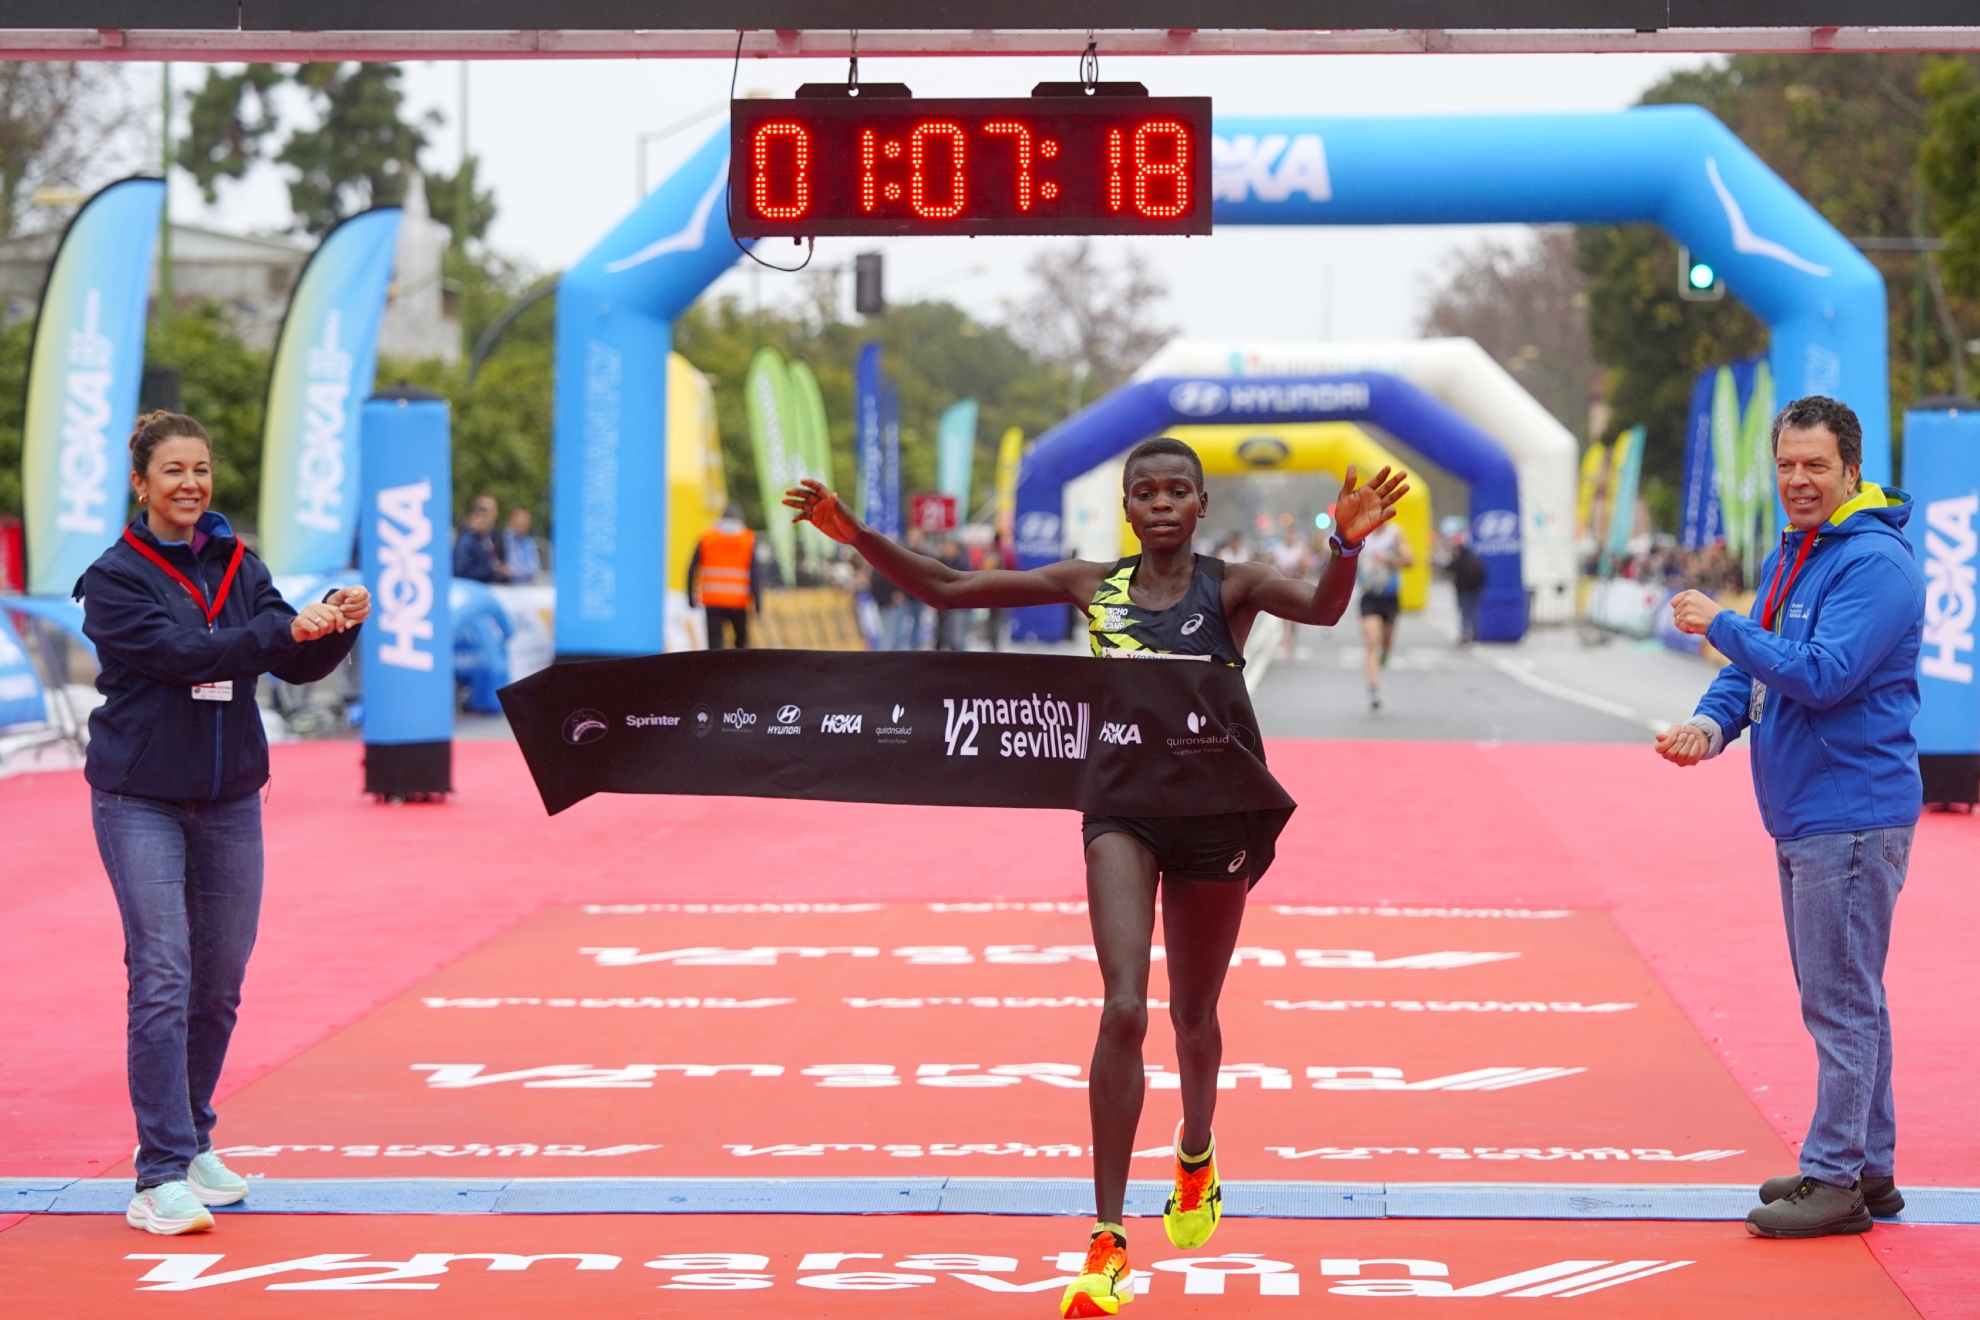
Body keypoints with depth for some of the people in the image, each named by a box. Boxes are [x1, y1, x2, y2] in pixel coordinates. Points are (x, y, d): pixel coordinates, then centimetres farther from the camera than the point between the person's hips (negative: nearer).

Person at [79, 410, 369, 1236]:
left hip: (229, 796, 5)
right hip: (141, 799, -5)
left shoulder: (236, 567, 8)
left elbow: (298, 666, 4)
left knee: (220, 979, 10)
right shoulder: (116, 578, -7)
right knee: (162, 977, -12)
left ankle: (189, 1142, 27)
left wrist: (337, 624, -16)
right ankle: (161, 1177, -12)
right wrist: (286, 626, -27)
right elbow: (181, 653, -21)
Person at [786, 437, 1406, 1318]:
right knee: (1123, 1011, -16)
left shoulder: (1231, 586, -4)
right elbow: (947, 590, 2)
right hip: (1122, 807, 0)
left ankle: (1195, 1157, 49)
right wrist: (856, 535, -11)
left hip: (1214, 815, 0)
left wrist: (1347, 545, -46)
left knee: (1193, 1016, 15)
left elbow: (1320, 608, -25)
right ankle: (1107, 1247, -14)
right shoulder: (1093, 586, 2)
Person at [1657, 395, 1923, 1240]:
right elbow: (1754, 668, 17)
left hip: (1851, 816, -10)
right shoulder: (1788, 558, 15)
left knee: (1841, 1003, -7)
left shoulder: (1874, 563, -16)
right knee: (1843, 999, 15)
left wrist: (1722, 625, -18)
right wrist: (1709, 724, -4)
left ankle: (1837, 1180, -3)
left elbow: (1824, 674, -25)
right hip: (1801, 817, 10)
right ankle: (1868, 1169, 23)